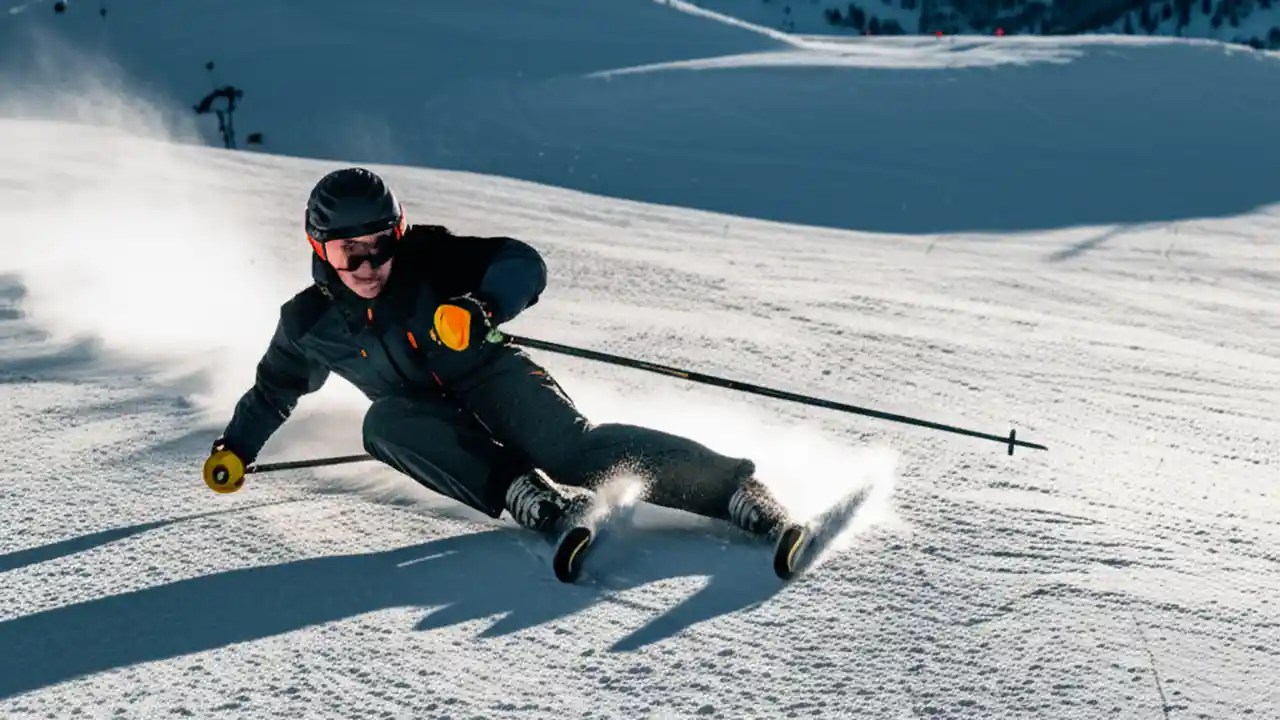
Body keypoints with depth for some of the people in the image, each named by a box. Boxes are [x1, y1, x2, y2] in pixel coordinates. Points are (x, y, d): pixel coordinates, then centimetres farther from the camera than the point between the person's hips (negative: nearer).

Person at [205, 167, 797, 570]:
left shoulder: (426, 259, -9)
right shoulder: (309, 324, 3)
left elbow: (522, 264, -16)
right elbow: (272, 390, 23)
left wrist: (478, 308, -34)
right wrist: (235, 448, 15)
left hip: (491, 378, -3)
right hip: (428, 420, 4)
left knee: (576, 449, -32)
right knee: (383, 420, -31)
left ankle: (733, 487, -43)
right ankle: (525, 493, -47)